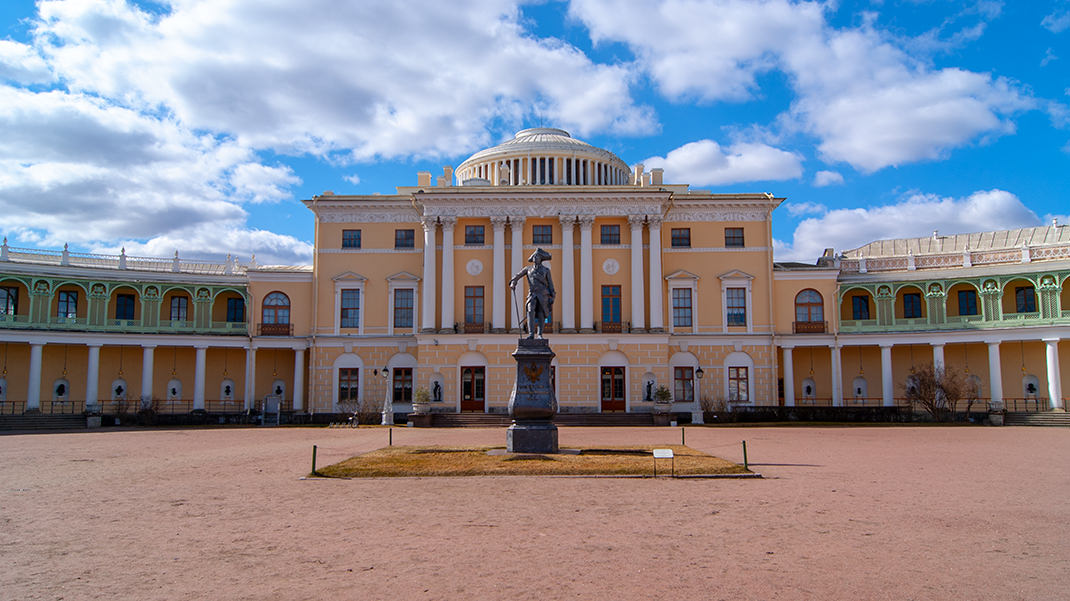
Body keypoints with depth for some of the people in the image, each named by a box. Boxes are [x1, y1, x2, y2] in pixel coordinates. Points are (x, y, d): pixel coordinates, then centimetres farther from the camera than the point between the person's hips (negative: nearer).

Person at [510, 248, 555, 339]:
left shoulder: (546, 270, 7)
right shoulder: (528, 269, 12)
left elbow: (550, 284, 7)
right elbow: (517, 275, 17)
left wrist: (552, 297, 0)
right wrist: (513, 283, -3)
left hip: (543, 295, -1)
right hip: (532, 294, 1)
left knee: (541, 315, -1)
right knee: (531, 311, -20)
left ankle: (540, 334, 10)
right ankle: (531, 334, -25)